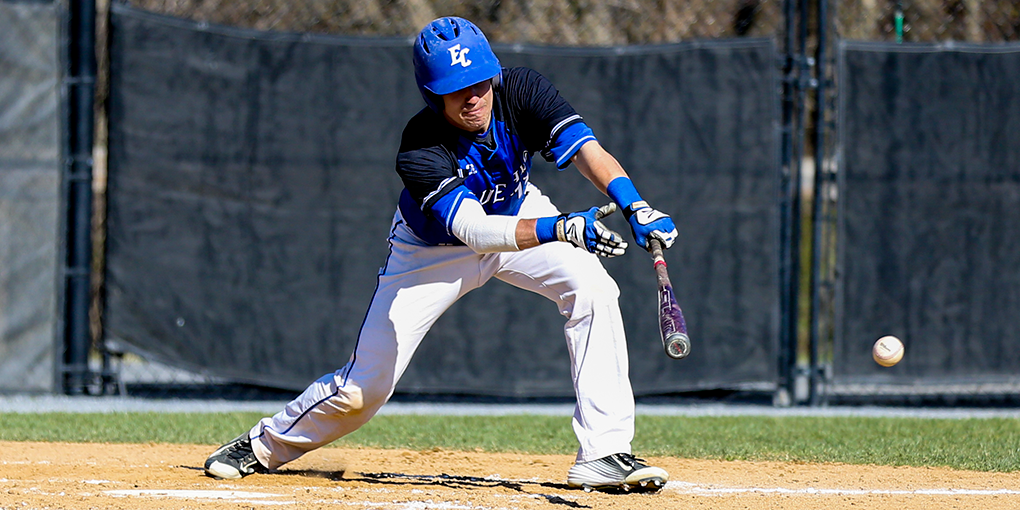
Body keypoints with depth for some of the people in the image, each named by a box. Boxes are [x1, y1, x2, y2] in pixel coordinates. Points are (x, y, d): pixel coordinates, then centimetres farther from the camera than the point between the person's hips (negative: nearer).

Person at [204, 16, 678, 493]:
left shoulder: (520, 91, -27)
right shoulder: (421, 149, -36)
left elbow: (587, 150, -36)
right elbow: (474, 230, -47)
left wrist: (635, 206, -54)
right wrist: (561, 229, -61)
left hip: (519, 212, 3)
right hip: (435, 247, -3)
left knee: (592, 289, -24)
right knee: (364, 387, -3)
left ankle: (603, 455, -21)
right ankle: (266, 444, 25)